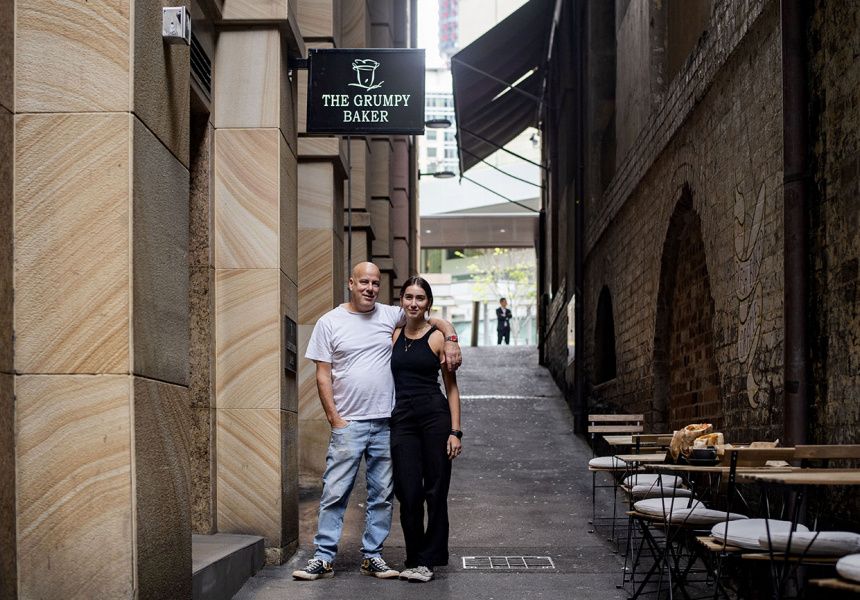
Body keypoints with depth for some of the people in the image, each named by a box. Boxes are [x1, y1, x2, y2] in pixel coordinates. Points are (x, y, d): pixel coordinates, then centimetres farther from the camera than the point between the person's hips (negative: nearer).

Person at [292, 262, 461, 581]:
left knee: (382, 495, 7)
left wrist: (450, 339, -4)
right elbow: (323, 375, 0)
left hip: (386, 423, 3)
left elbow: (435, 320, 17)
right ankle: (323, 559, 2)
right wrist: (334, 418, -6)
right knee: (334, 493, -5)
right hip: (347, 423, -3)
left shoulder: (390, 315, 7)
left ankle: (372, 557, 16)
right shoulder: (329, 322, 1)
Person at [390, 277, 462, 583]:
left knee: (436, 490, 0)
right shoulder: (393, 336, 12)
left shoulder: (438, 337, 2)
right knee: (408, 492, 1)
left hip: (434, 414, -3)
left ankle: (427, 560, 9)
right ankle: (415, 559, 14)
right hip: (401, 417, 3)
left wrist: (455, 431, -6)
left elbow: (451, 388, 2)